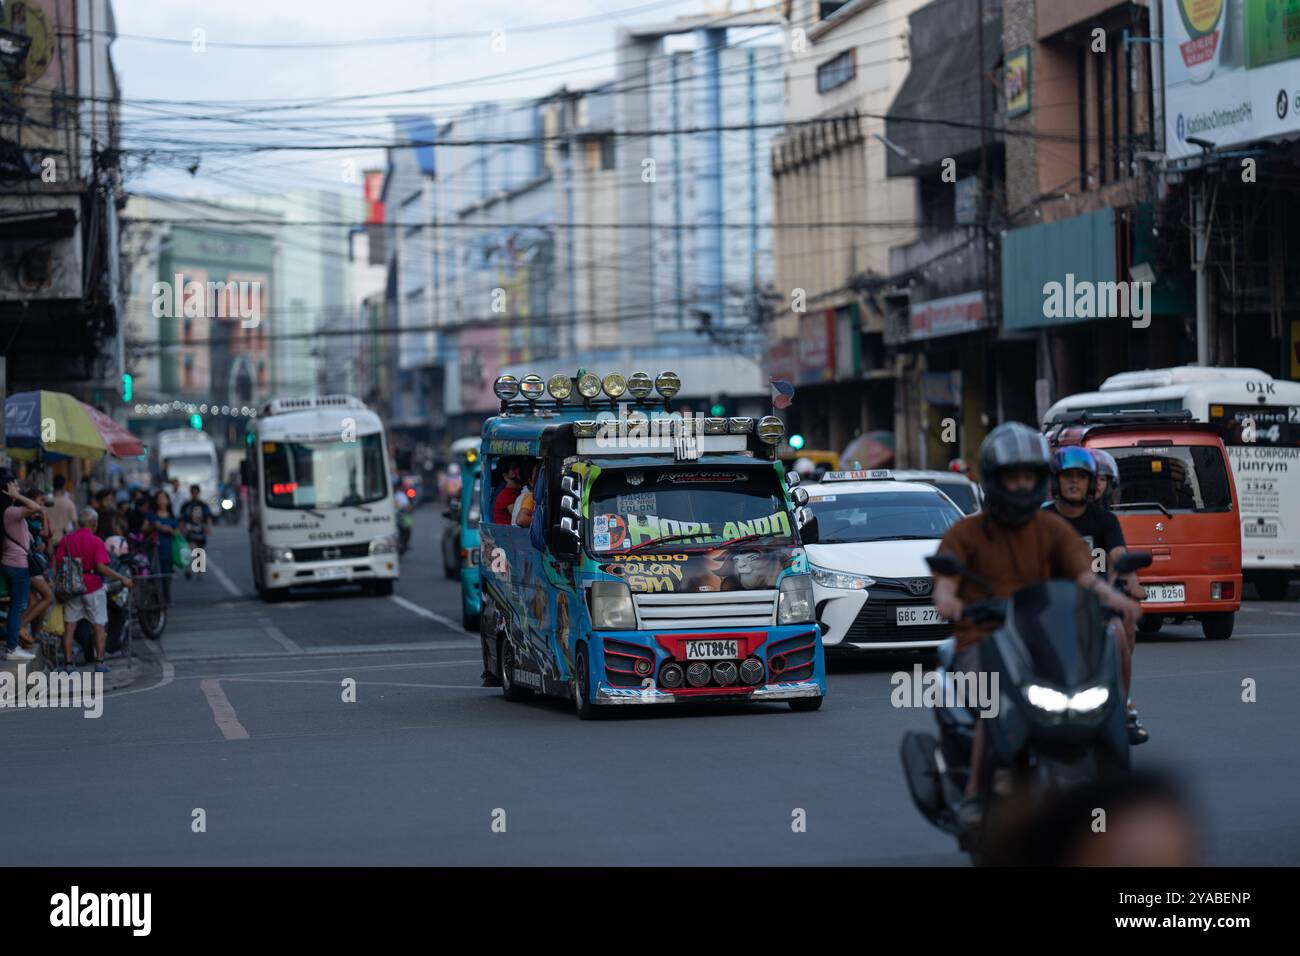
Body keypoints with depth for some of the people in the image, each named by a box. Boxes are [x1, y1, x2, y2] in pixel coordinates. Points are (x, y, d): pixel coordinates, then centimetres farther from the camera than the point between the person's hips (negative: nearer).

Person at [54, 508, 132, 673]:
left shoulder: (66, 540, 3)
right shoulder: (96, 542, -9)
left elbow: (58, 564, -1)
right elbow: (101, 567, -18)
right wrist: (122, 578, -13)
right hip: (93, 588, -3)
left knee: (69, 627, 7)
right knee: (99, 626, 6)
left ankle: (68, 663, 5)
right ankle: (99, 662, 2)